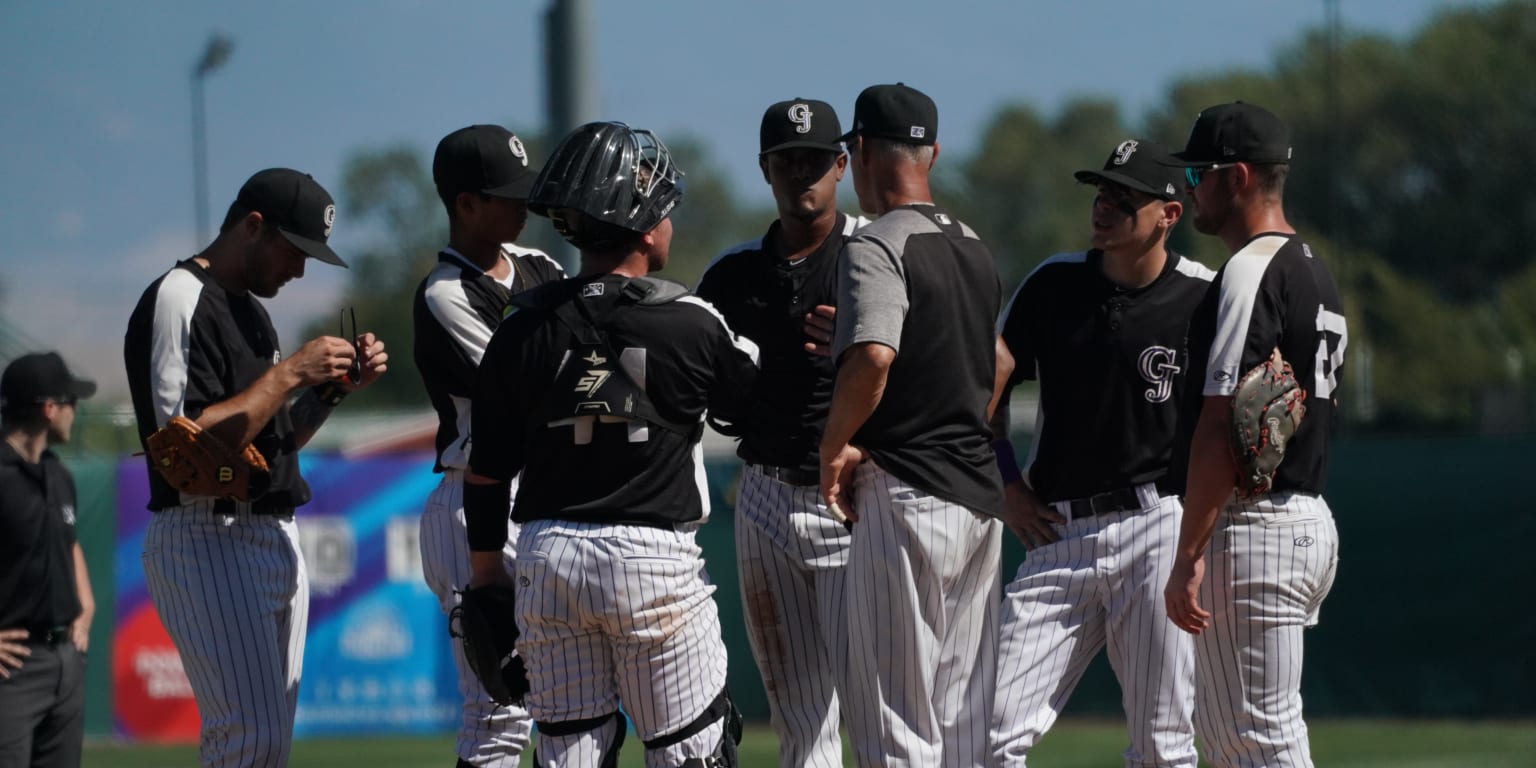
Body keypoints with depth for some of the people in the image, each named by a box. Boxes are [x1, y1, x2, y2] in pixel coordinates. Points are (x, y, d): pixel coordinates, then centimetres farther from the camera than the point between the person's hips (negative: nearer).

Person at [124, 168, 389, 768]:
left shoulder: (249, 307, 19)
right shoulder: (178, 300, -12)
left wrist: (336, 385, 7)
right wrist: (290, 373, -17)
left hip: (275, 537, 10)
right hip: (206, 538, -10)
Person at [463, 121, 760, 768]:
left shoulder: (523, 329, 1)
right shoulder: (689, 325, -8)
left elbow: (487, 472, 4)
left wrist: (486, 578, 13)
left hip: (547, 557, 4)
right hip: (653, 556, -3)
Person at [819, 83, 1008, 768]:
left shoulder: (877, 247, -12)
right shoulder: (973, 248, 16)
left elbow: (873, 356, -28)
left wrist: (834, 447, -14)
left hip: (907, 499, -8)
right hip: (979, 494, 8)